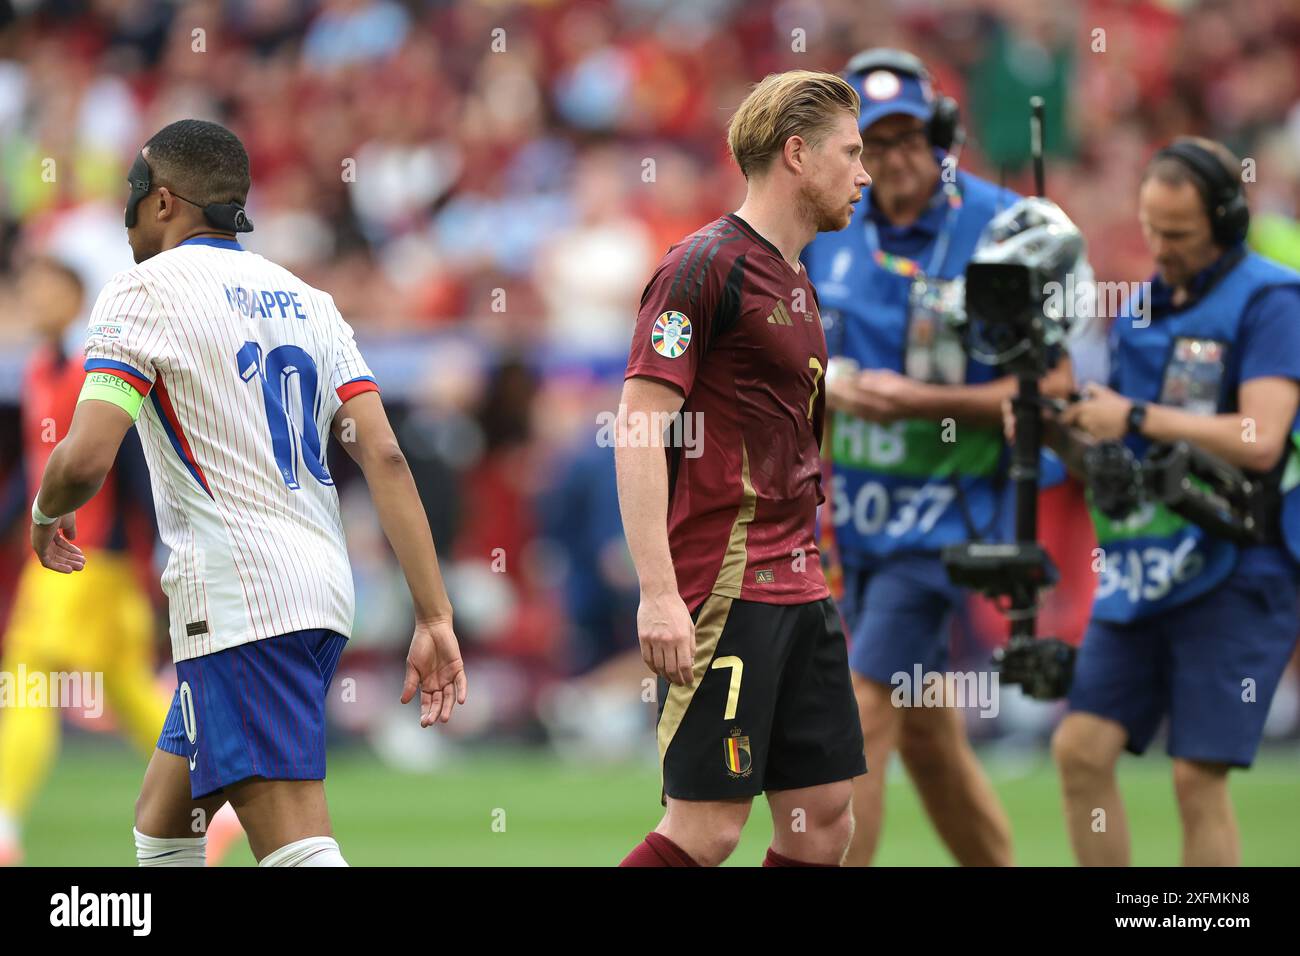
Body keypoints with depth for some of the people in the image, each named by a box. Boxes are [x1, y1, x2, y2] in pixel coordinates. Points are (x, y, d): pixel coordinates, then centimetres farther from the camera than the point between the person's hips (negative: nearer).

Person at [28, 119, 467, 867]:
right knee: (162, 822, 22)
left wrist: (48, 512, 10)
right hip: (323, 591, 8)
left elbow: (84, 462, -14)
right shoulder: (307, 301, 17)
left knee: (298, 850, -16)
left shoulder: (146, 290, -3)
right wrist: (436, 617, 3)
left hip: (238, 597, -8)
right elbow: (385, 457, 7)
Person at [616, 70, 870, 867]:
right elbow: (639, 427, -15)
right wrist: (659, 593, -22)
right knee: (709, 825, -12)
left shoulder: (797, 285, 18)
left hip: (798, 587, 9)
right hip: (726, 591, -9)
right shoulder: (705, 268, -10)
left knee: (824, 818, 6)